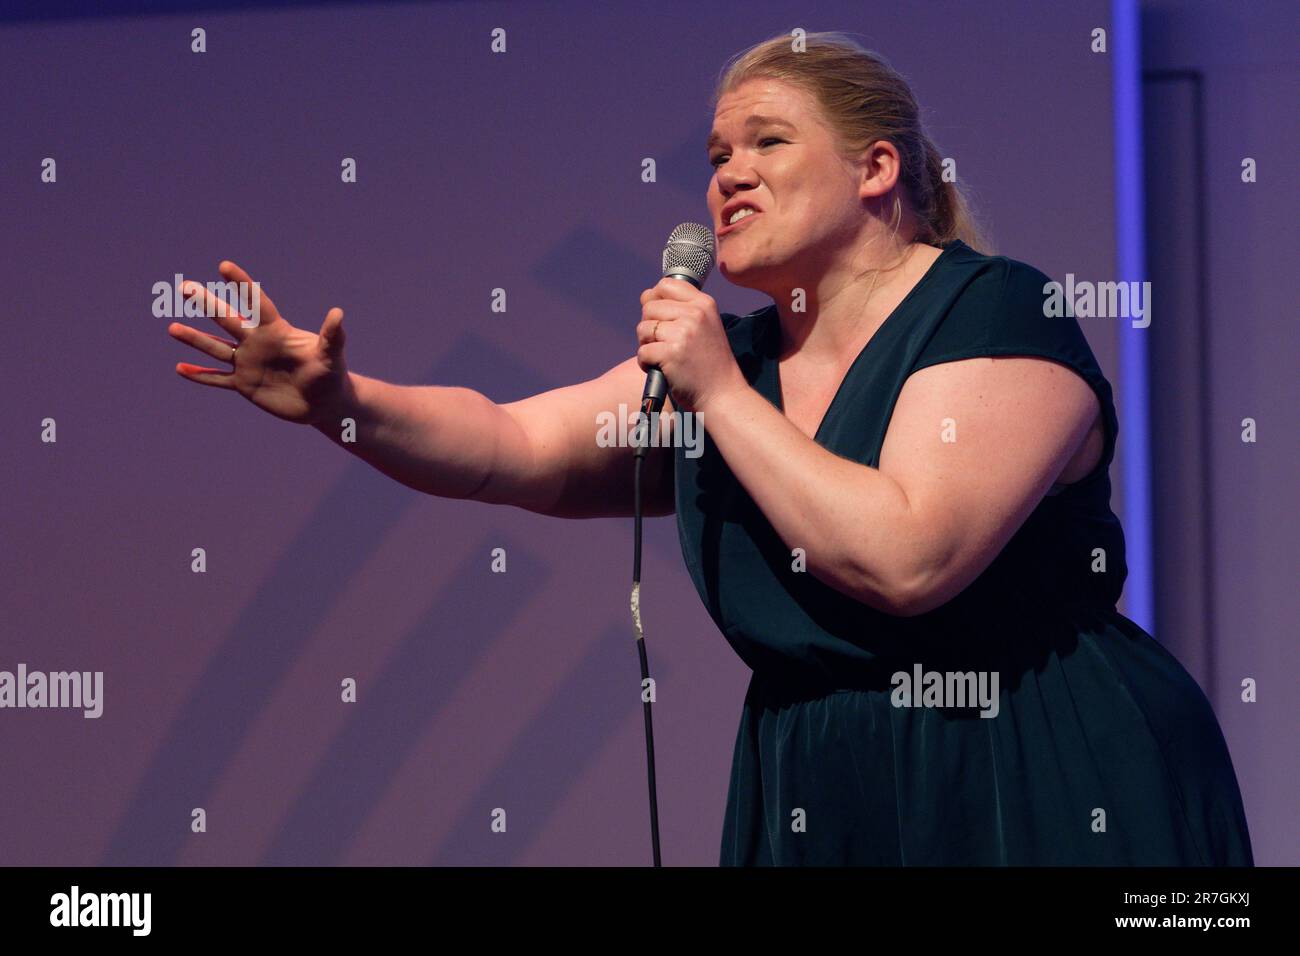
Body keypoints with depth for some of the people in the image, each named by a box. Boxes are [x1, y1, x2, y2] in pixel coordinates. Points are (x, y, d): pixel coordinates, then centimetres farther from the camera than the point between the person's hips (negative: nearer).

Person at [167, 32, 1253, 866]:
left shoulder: (992, 315, -11)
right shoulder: (724, 358, 12)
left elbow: (907, 557, -24)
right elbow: (513, 448, 5)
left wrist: (721, 397, -16)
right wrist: (342, 403, -12)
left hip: (1049, 795, -6)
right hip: (815, 802, 7)